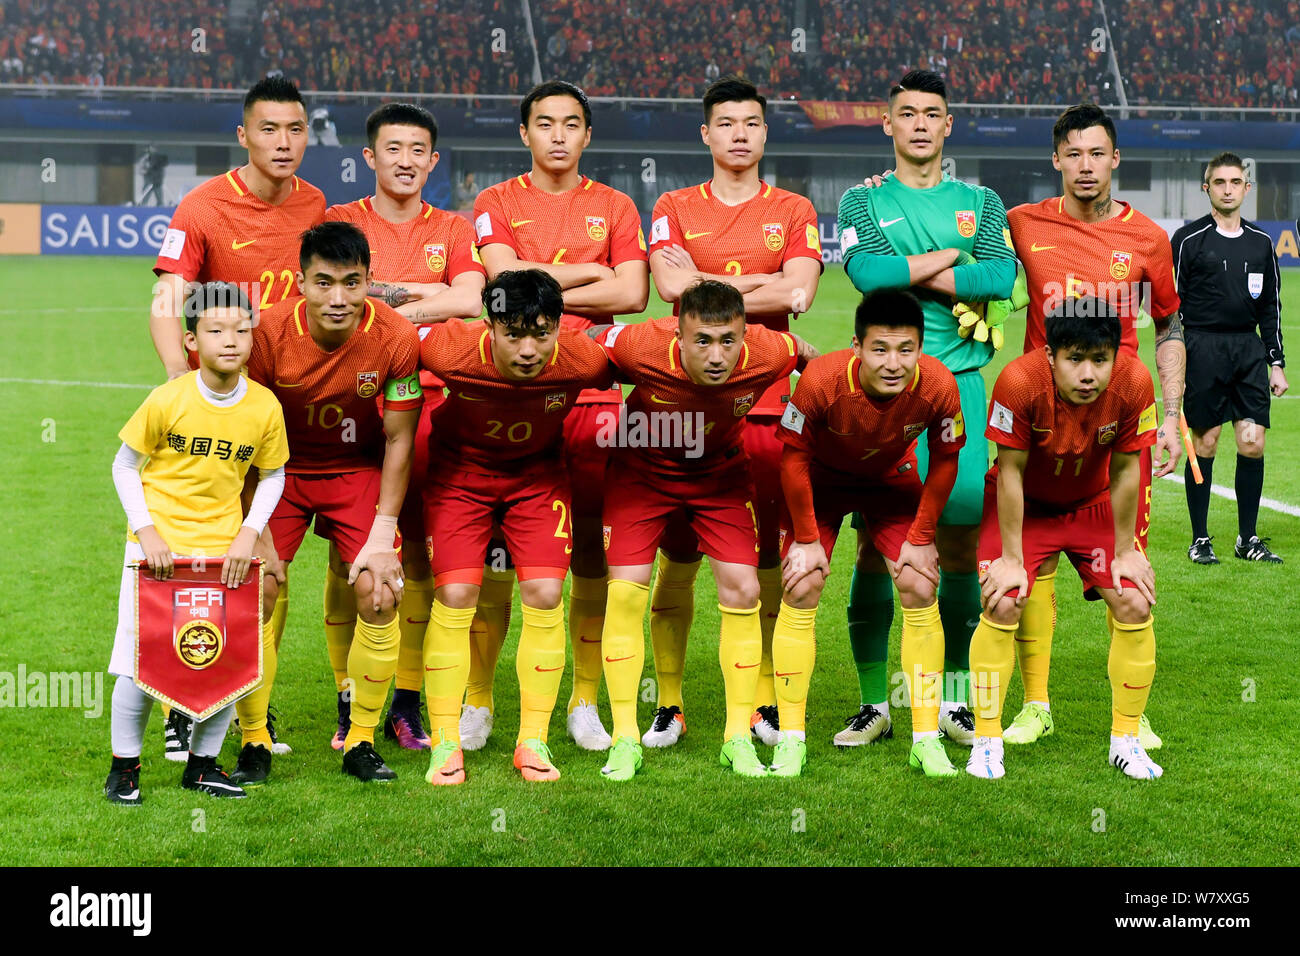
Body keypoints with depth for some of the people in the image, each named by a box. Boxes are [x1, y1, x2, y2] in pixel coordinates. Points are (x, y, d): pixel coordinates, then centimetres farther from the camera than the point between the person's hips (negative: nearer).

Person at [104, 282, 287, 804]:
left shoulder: (265, 407, -5)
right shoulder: (168, 400, -11)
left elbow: (272, 476, 8)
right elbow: (125, 466, 0)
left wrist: (247, 533, -5)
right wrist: (146, 531, -9)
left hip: (223, 547, 2)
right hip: (158, 545, -2)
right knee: (141, 662, -2)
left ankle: (202, 763, 22)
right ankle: (124, 766, 18)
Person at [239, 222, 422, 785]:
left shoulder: (396, 338, -23)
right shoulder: (270, 333, -24)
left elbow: (398, 440, -11)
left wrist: (382, 535, -13)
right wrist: (256, 531, -14)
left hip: (359, 469, 0)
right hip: (280, 467, 0)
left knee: (379, 594, -13)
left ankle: (360, 743, 4)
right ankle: (254, 744, 5)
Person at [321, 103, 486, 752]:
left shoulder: (453, 231, 11)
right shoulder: (337, 222, 9)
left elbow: (469, 300, -7)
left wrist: (375, 306, -7)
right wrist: (409, 292, -8)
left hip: (425, 400, 1)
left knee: (421, 552, 1)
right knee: (346, 553, 0)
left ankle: (408, 705, 10)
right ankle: (348, 705, 9)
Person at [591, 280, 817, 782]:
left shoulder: (767, 355, -31)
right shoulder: (640, 346, -36)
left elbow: (804, 352, -5)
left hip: (722, 474, 1)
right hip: (642, 471, -1)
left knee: (742, 590, -7)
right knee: (625, 591, -10)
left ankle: (739, 738, 8)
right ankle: (625, 740, 3)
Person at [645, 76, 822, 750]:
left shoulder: (793, 211, 11)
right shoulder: (674, 209, 11)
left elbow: (801, 289, -6)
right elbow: (669, 284, -8)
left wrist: (706, 283, -8)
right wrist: (766, 286, -8)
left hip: (766, 400, 0)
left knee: (766, 555, 3)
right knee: (677, 556, 1)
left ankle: (764, 701, 15)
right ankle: (668, 704, 9)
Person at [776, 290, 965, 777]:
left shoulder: (938, 386, -32)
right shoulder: (821, 380, -37)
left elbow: (945, 460, -12)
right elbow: (793, 457, -20)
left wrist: (922, 537, -9)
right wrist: (807, 539, -15)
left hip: (892, 479, 2)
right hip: (820, 479, -1)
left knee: (921, 591, -9)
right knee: (800, 591, -12)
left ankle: (926, 740, 3)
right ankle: (790, 740, -1)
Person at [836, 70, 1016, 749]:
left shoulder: (980, 203, 15)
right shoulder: (863, 202, 10)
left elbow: (1003, 276, -5)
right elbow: (866, 271, -11)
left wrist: (913, 277, -7)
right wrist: (952, 259, -5)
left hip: (959, 381, 1)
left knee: (960, 536, 0)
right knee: (875, 538, -4)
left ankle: (954, 699, 13)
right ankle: (874, 703, 6)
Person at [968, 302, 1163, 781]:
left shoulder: (1134, 382, -28)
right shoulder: (1019, 381, -34)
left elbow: (1125, 471, -14)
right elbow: (1010, 473, -23)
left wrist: (1125, 552, -7)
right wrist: (1011, 559, -18)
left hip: (1094, 504, 3)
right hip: (1024, 503, -2)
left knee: (1135, 605, -8)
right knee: (1002, 606, -18)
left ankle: (1125, 739, 11)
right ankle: (986, 741, 0)